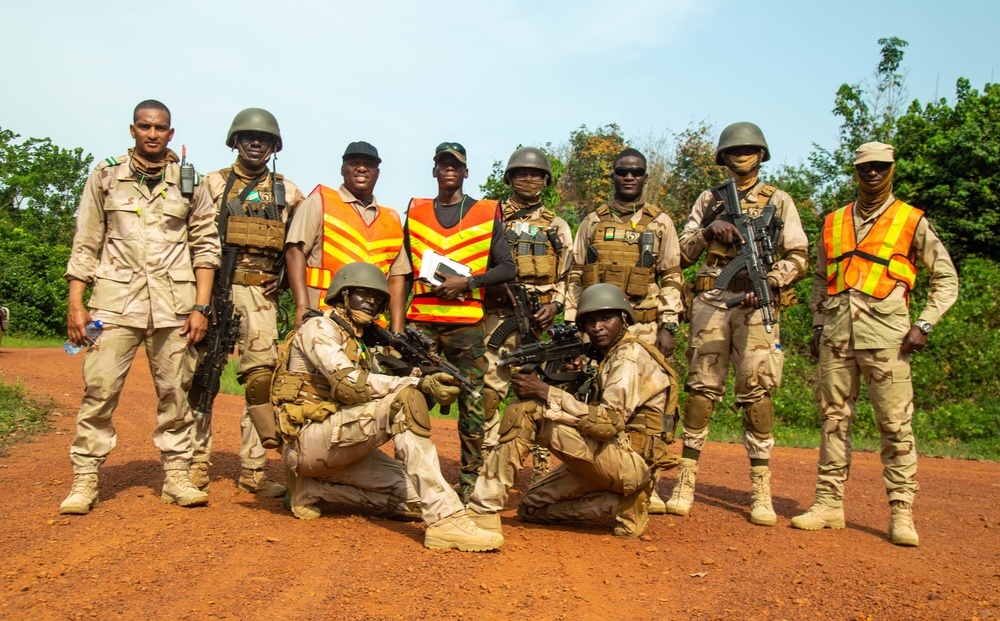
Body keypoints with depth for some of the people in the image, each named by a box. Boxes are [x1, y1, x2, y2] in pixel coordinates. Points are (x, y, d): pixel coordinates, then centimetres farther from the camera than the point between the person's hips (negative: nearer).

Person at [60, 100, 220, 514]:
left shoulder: (191, 183, 11)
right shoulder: (106, 177, 11)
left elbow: (206, 246, 8)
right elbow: (85, 244, 9)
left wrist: (201, 307, -1)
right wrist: (75, 303, 1)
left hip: (174, 301, 1)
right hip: (115, 296, 0)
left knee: (176, 391, 2)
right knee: (99, 389, -6)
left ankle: (177, 476, 10)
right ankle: (84, 480, 2)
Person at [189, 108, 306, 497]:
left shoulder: (287, 192, 14)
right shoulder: (213, 183, 9)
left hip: (261, 294, 1)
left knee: (262, 378, -3)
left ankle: (253, 471, 4)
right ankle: (197, 466, 6)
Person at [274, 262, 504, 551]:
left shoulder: (361, 345, 22)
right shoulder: (319, 328, -6)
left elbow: (377, 392, 11)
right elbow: (349, 384, -23)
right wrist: (419, 384, -28)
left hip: (337, 446, 9)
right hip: (307, 439, -9)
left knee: (409, 493, -6)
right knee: (406, 400, -27)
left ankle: (314, 487, 8)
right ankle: (445, 520, -35)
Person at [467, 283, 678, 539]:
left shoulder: (632, 356, -13)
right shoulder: (603, 355, 18)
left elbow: (609, 421, -25)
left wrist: (544, 391, -25)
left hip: (629, 460, -10)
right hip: (607, 458, 10)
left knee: (524, 411, -20)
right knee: (532, 508, 16)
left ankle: (482, 511, -15)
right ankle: (623, 502, 9)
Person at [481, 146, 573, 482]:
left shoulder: (556, 225, 17)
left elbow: (569, 275, 13)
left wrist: (555, 304, -4)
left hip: (541, 317, 1)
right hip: (498, 315, -1)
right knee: (490, 388, -7)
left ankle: (540, 469, 8)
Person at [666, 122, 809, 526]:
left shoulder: (778, 201, 10)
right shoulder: (709, 200, 16)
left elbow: (799, 257, 5)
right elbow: (682, 253, 12)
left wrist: (773, 277, -13)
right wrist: (709, 230, -5)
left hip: (756, 306, -1)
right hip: (711, 302, 2)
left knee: (756, 393, -5)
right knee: (701, 388, -1)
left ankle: (761, 491, 1)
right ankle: (686, 483, 4)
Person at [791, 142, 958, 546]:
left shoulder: (911, 222, 6)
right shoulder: (833, 222, 17)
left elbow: (946, 279, 8)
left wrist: (924, 324, -3)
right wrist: (818, 325, 13)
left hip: (884, 334, -4)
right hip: (836, 334, 4)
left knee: (896, 424, -4)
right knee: (834, 419, 5)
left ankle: (902, 513, 3)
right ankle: (829, 504, 12)